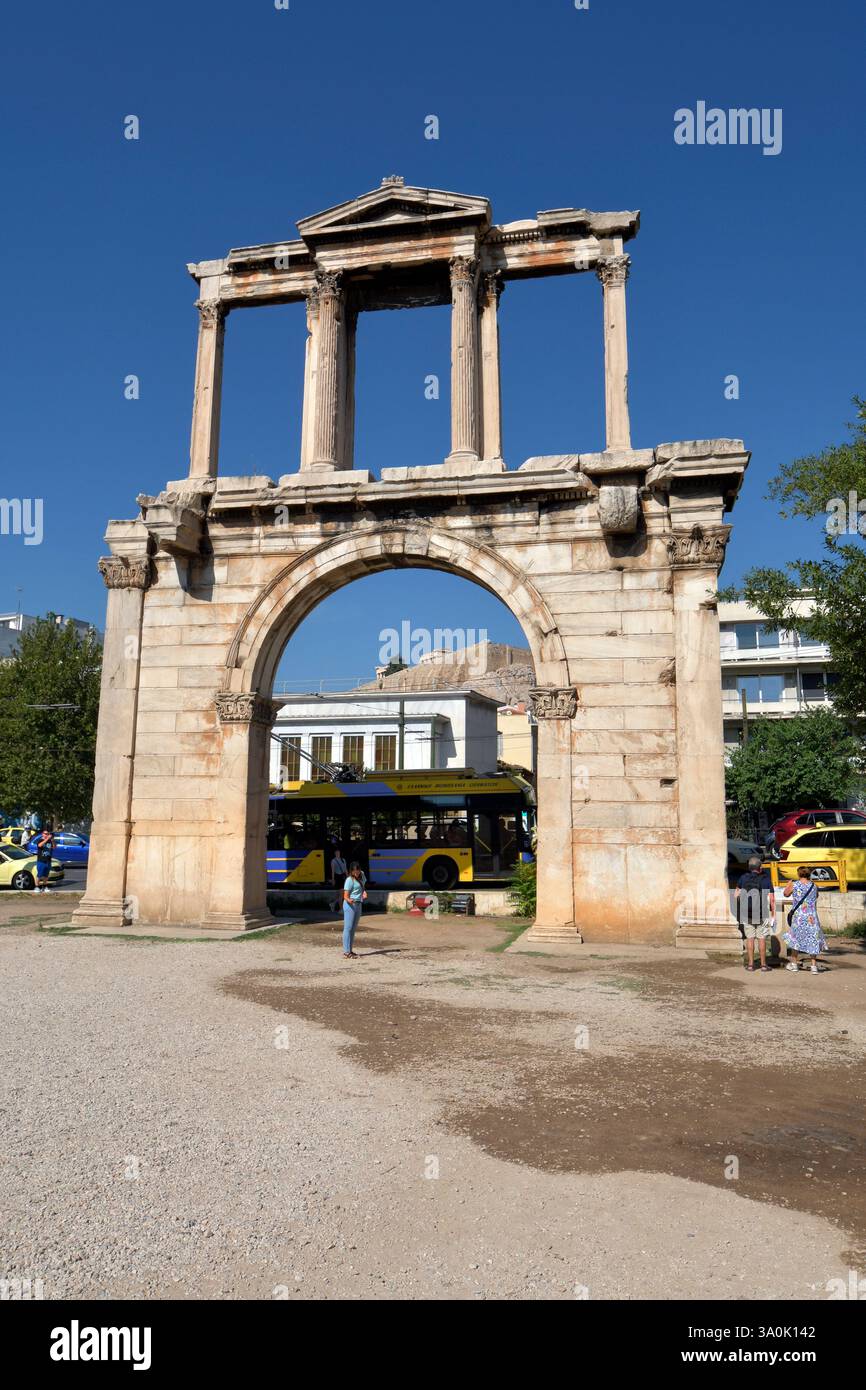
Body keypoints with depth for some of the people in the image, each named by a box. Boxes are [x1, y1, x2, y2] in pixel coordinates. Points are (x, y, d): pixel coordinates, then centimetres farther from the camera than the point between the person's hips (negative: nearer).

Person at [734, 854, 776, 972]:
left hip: (747, 914, 2)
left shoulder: (743, 878, 0)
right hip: (762, 914, -2)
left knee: (750, 939, 6)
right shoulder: (766, 880, -7)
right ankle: (763, 964, 8)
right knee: (762, 939, 4)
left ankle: (750, 964, 8)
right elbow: (772, 899, -7)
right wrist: (773, 914, 1)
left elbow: (736, 894, 12)